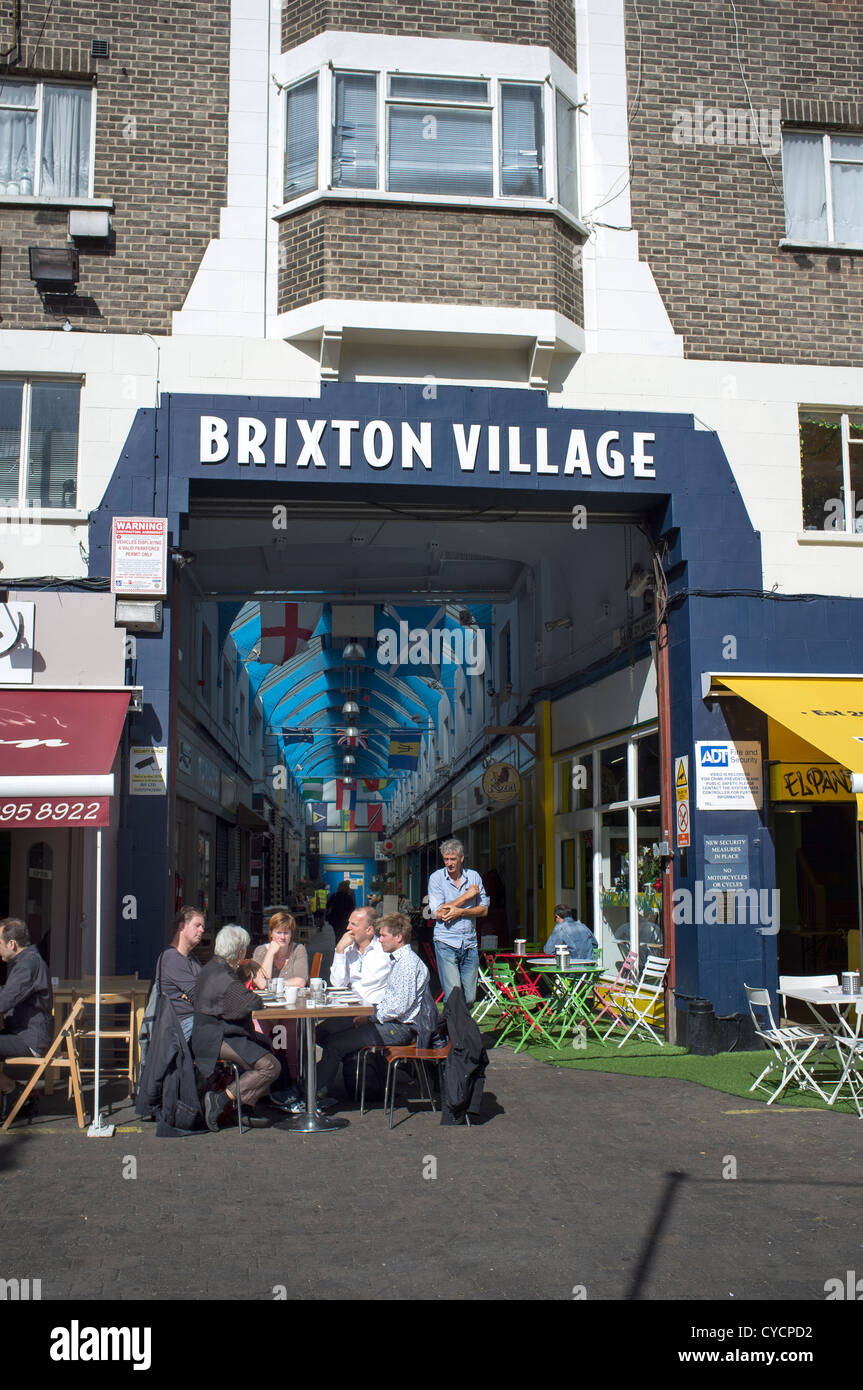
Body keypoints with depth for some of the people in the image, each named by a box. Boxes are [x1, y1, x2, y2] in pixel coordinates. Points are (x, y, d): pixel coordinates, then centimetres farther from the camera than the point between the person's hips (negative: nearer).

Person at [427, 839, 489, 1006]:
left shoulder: (473, 876, 8)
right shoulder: (436, 878, -1)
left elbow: (484, 909, 5)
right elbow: (438, 913, -11)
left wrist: (460, 912, -13)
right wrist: (467, 896, -9)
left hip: (470, 943, 3)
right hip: (446, 943, -3)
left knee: (469, 998, 6)